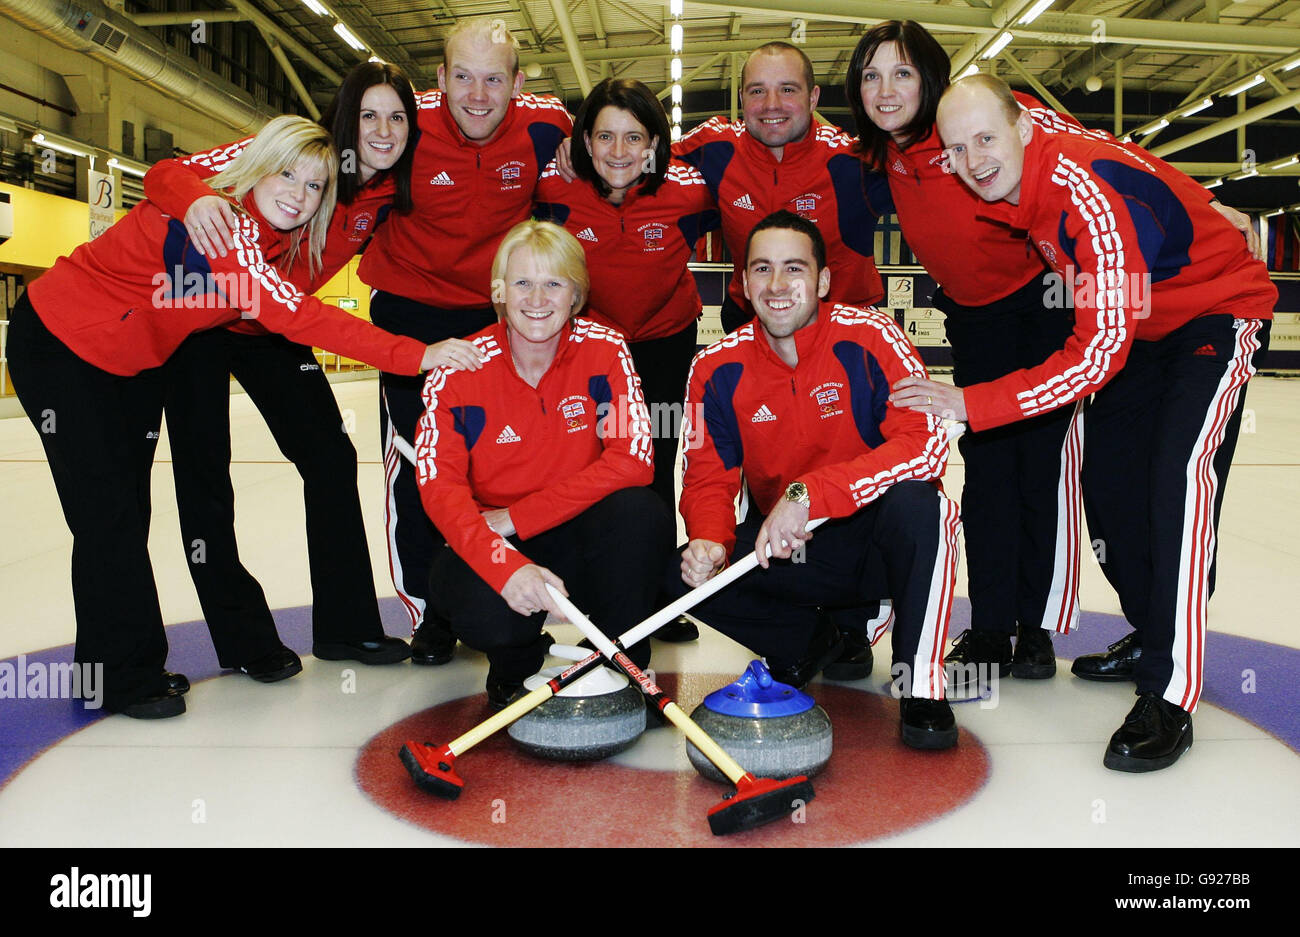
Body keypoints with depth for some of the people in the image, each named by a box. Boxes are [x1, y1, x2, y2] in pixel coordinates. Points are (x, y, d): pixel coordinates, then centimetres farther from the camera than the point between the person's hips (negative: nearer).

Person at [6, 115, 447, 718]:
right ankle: (122, 678, 9)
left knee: (128, 510, 14)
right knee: (107, 513, -5)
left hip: (135, 359, 9)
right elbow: (293, 316, -45)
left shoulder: (279, 238, -4)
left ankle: (131, 662, 28)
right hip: (59, 344, -9)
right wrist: (415, 356, -49)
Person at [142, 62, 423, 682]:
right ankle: (241, 637, 11)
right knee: (204, 473, -2)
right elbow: (165, 173, -28)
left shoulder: (389, 196, -8)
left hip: (274, 329, 5)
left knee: (331, 456, 0)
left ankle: (345, 624, 11)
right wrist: (194, 198, -52)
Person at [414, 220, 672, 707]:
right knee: (490, 614, -33)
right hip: (490, 545, -1)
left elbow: (632, 461, -19)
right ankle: (516, 663, 7)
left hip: (583, 537, 1)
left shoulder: (605, 350, -10)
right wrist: (506, 565, -39)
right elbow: (439, 487, -21)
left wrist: (516, 517, -21)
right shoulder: (459, 371, -12)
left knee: (640, 510, -31)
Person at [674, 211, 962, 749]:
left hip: (876, 535, -3)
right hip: (785, 550, 4)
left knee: (916, 503, -36)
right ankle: (810, 639, 9)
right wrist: (710, 539, -26)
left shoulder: (869, 337, -16)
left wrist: (808, 494, -35)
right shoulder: (717, 367, -6)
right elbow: (708, 477, -2)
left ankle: (920, 685, -17)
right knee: (688, 574, -19)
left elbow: (926, 443, -27)